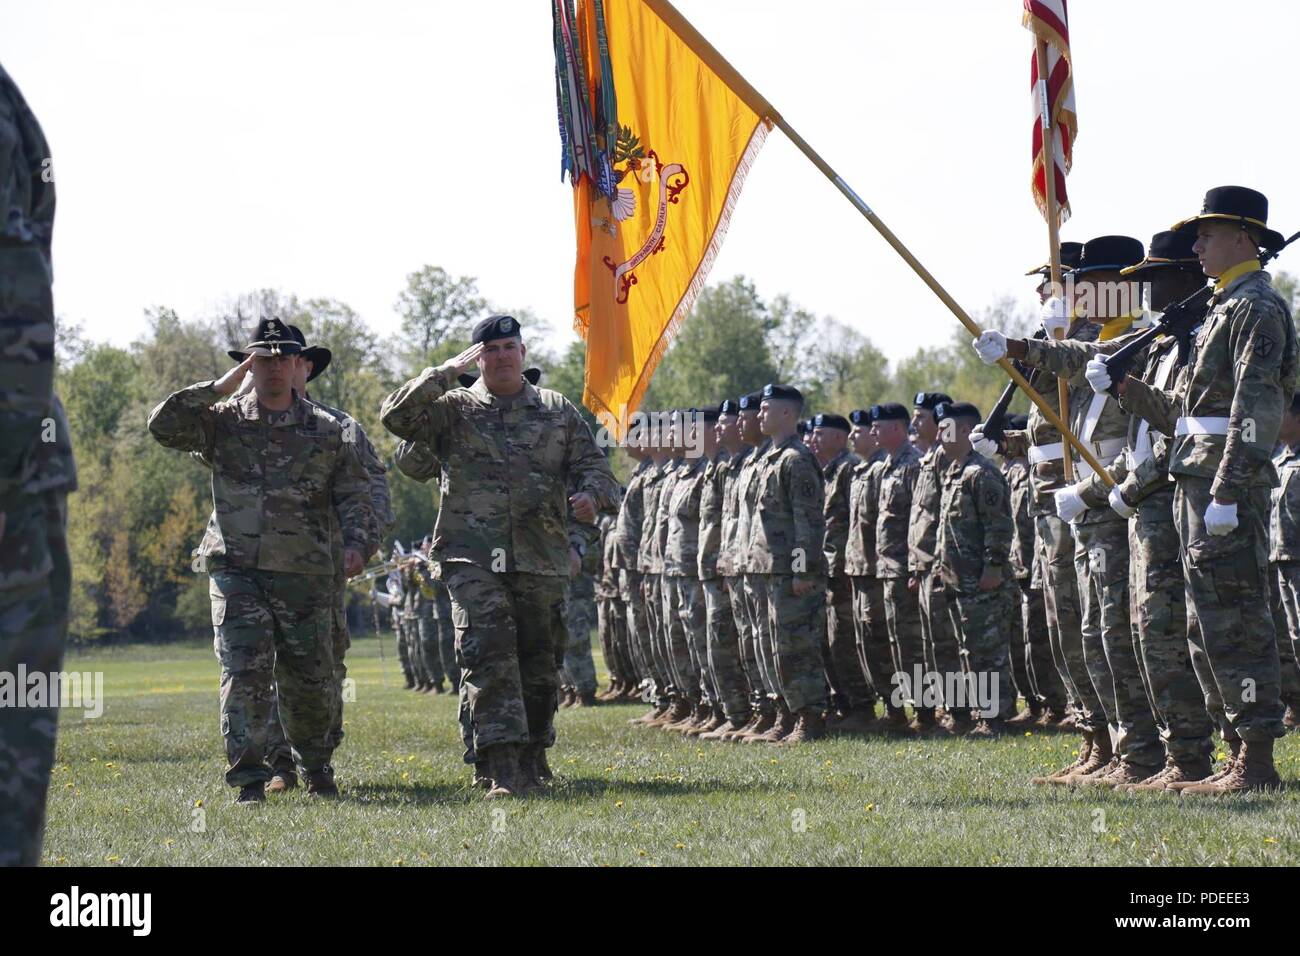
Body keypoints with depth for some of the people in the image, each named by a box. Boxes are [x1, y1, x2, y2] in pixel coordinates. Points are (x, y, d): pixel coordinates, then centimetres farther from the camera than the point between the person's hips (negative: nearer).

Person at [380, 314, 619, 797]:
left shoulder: (557, 411, 14)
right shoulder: (454, 409, 7)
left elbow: (593, 463, 13)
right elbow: (396, 416, -6)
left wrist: (591, 494, -10)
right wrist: (445, 373, -11)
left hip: (542, 559, 3)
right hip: (473, 557, -3)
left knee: (538, 664, 8)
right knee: (488, 656, -16)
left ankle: (531, 766, 24)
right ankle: (504, 770, -21)